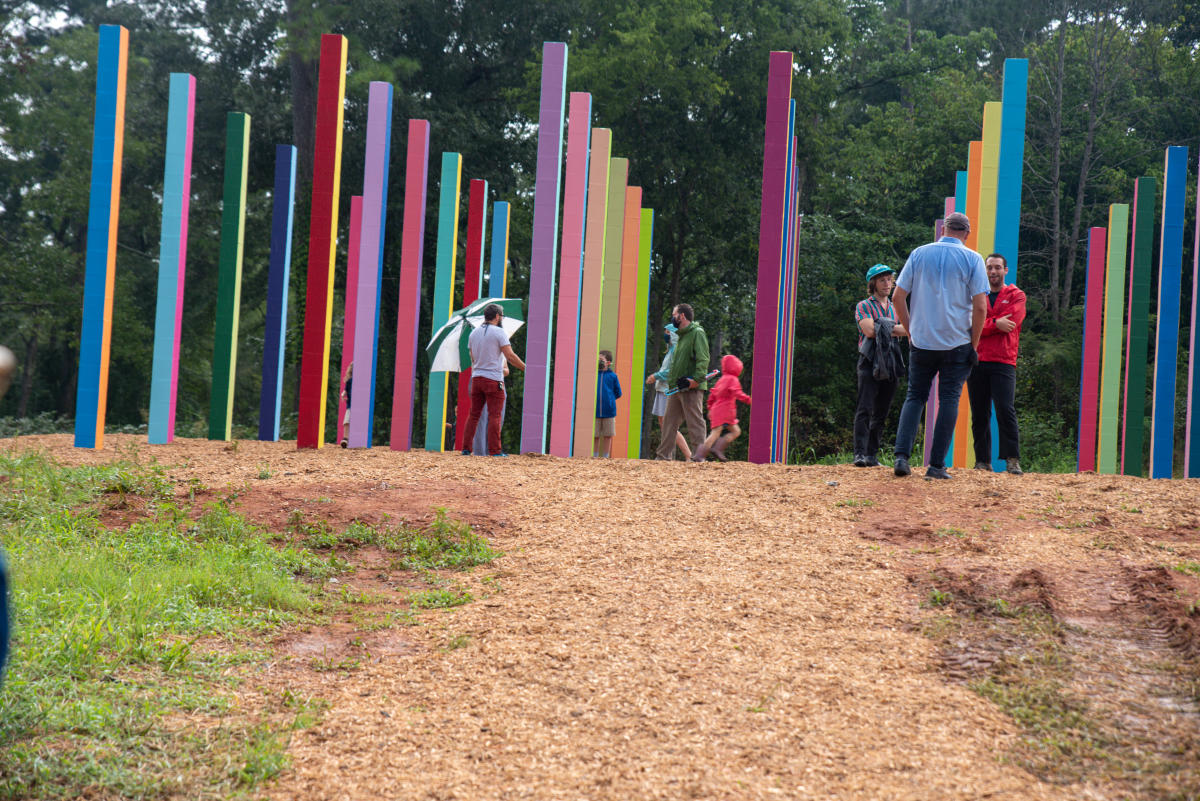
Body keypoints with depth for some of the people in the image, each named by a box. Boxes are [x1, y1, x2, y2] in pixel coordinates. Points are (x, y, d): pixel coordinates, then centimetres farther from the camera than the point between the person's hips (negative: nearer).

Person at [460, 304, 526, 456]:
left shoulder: (474, 333, 12)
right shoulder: (499, 332, -8)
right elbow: (510, 356, -13)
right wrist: (526, 368, -4)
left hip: (477, 378, 6)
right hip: (493, 379, -6)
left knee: (474, 414, 9)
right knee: (494, 415, -4)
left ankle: (466, 448, 7)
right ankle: (495, 451, -7)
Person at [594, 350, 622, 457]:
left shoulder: (612, 376, 0)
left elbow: (618, 393, 8)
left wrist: (609, 399, 3)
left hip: (609, 411, 0)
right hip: (595, 410, 0)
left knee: (608, 436, 6)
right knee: (595, 436, 4)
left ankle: (605, 456, 16)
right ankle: (595, 456, 13)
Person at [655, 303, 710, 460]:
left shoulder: (697, 333, -6)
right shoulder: (681, 335, 23)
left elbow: (703, 359, -18)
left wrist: (697, 379, -28)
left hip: (691, 388, -10)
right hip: (676, 388, 10)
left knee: (695, 423, -7)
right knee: (669, 422, 10)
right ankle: (664, 455, 14)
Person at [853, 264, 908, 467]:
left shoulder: (895, 308, 20)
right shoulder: (863, 306, 5)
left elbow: (907, 330, 3)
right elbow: (869, 331, -12)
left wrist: (885, 326, -9)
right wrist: (895, 328, -3)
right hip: (870, 362, -5)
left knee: (881, 413, 5)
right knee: (865, 410, -14)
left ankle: (872, 455, 8)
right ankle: (860, 454, -19)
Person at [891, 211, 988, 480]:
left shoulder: (919, 254, 5)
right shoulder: (972, 259, -2)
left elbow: (898, 298, 2)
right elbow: (980, 306, -9)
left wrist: (910, 331, 11)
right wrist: (974, 345, -1)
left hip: (921, 340, 2)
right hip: (957, 342, -2)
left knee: (915, 396, 11)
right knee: (949, 399, 3)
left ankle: (901, 455, -5)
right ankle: (936, 465, 0)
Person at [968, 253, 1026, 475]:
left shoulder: (1016, 296, 11)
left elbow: (1011, 322, -7)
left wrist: (984, 325, -4)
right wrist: (996, 323, -10)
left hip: (1003, 362, -3)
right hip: (977, 361, 3)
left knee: (1005, 409, -14)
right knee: (979, 414, 3)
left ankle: (1012, 460, -12)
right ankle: (982, 461, 7)